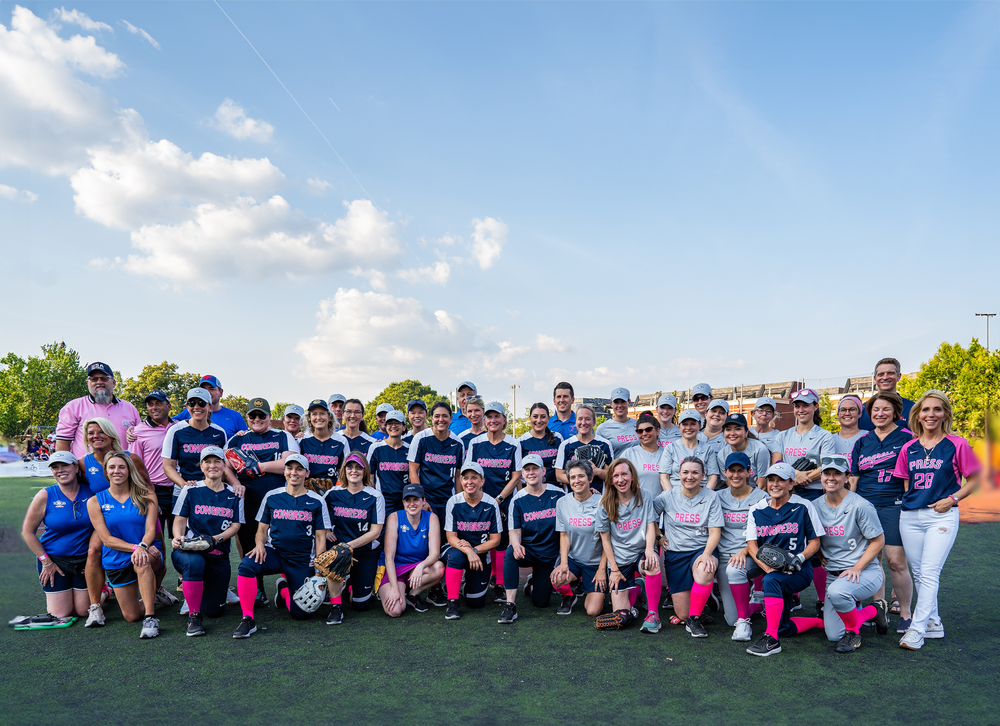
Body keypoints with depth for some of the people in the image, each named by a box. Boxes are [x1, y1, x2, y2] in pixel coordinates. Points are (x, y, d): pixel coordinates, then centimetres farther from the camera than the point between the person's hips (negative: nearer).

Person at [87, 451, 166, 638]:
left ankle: (150, 618, -34)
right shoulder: (95, 502, 0)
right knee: (132, 616, 2)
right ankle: (149, 600, 37)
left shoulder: (147, 496, 0)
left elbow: (151, 530, -7)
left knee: (142, 563, -40)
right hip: (117, 561, 2)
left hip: (149, 552, -2)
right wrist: (134, 547, -22)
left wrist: (142, 547, -30)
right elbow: (107, 539, -6)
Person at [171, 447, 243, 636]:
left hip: (219, 555, 2)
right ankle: (193, 616, -21)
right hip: (189, 550, -2)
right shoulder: (190, 491, 3)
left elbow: (235, 525, 3)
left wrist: (215, 538, -15)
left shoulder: (234, 495, 8)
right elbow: (180, 520, 3)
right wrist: (178, 536, -19)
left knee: (214, 611, 0)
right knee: (194, 562, -41)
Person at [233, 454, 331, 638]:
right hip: (274, 552, 0)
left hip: (302, 561, 0)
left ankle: (284, 587, 24)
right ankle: (247, 619, -21)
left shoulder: (316, 502, 3)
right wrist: (260, 544, -13)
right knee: (247, 564, -33)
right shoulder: (271, 497, 6)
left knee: (301, 613, -10)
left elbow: (320, 538, 4)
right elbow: (262, 529, 11)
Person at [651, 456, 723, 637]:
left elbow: (715, 532, -6)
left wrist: (706, 554, -21)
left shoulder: (710, 497, -2)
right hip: (675, 553, 1)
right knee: (682, 615, -6)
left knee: (705, 572, -38)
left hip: (702, 549, -1)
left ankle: (695, 618, -13)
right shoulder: (667, 496, 0)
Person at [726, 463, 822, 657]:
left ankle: (771, 639, -23)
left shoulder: (803, 506, -2)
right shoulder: (756, 510, 5)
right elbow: (752, 545, -2)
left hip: (798, 570, -5)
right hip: (765, 563, 5)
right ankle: (743, 621, 1)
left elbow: (815, 542, 0)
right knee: (734, 568, -19)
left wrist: (798, 558, -19)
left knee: (771, 580, -34)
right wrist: (767, 566, -20)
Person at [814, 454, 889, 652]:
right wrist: (823, 560, -2)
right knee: (833, 635, -1)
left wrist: (856, 568, -17)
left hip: (866, 571, -6)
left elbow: (878, 540, -9)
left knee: (837, 590, -38)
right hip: (833, 574, 6)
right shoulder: (816, 506, 3)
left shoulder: (860, 505, -13)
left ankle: (853, 630, -6)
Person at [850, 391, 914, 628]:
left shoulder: (906, 438, 2)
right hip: (864, 506, 4)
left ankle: (905, 613, 9)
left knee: (896, 561, -6)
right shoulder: (863, 441, 13)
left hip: (894, 506, -4)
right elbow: (853, 478, 16)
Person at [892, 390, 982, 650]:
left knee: (929, 573, -10)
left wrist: (952, 498, -9)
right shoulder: (908, 448, 9)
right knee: (919, 574, 10)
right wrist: (908, 500, 2)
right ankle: (933, 623, 24)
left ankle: (917, 629, -8)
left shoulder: (957, 445, -2)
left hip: (942, 516, -5)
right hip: (910, 516, 5)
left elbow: (975, 478, 3)